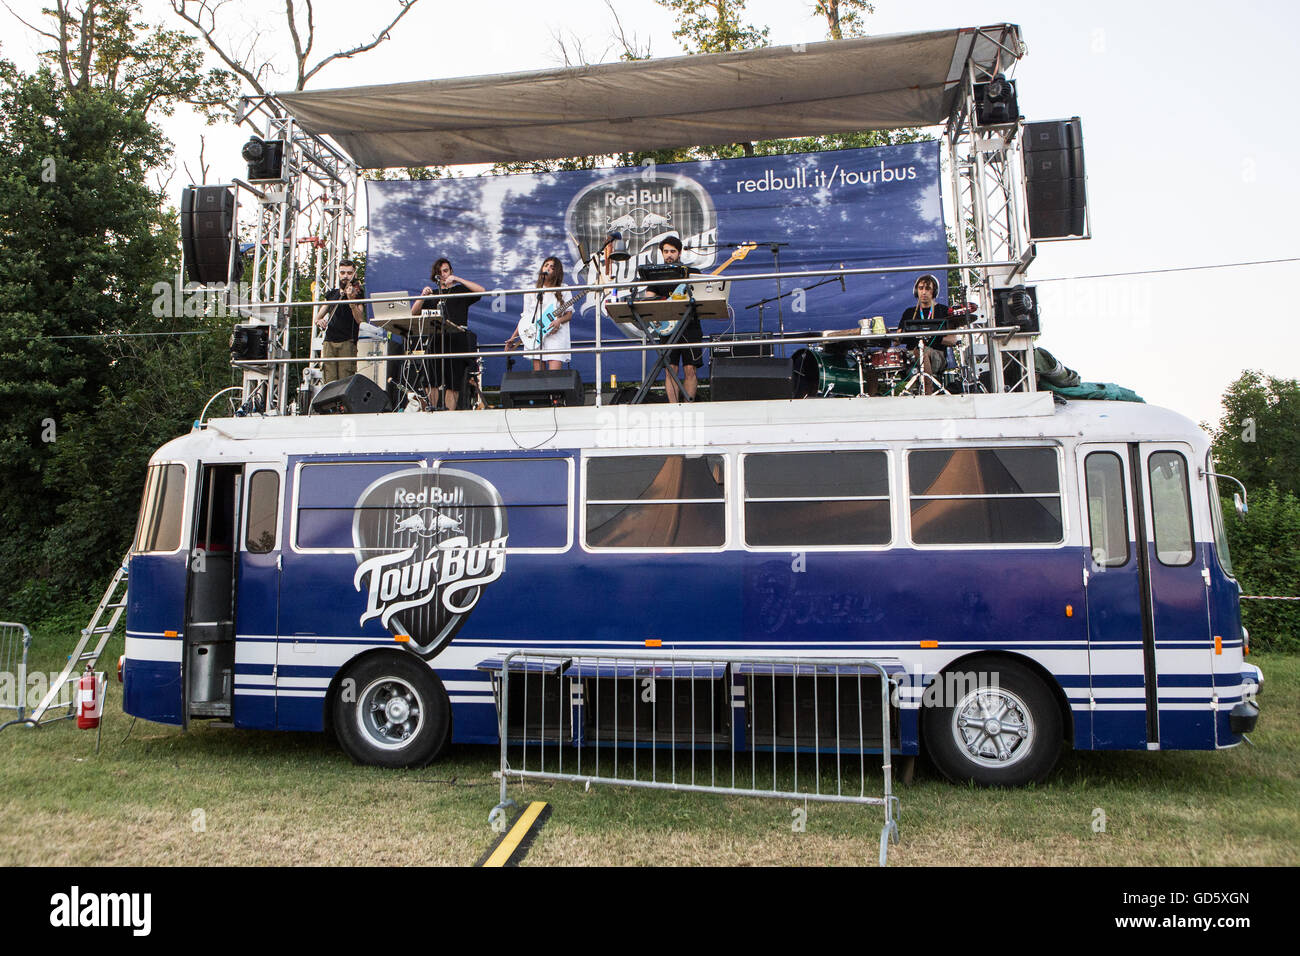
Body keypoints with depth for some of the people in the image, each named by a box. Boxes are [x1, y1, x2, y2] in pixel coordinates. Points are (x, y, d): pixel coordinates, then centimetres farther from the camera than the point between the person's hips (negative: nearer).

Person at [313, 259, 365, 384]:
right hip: (329, 342, 4)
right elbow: (316, 317, 22)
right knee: (329, 383, -6)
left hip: (347, 343, -4)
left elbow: (360, 320, -11)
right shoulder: (332, 294, 19)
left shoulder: (357, 293, 5)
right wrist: (319, 321, -1)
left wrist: (351, 300, -25)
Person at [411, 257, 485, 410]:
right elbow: (414, 312, 14)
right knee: (433, 381, -8)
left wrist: (457, 279, -5)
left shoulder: (460, 290, 15)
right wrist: (423, 296, -3)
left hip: (457, 340, -2)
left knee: (453, 382, -6)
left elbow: (481, 291, -3)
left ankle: (450, 413, -4)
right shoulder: (433, 294, 22)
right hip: (436, 339, 2)